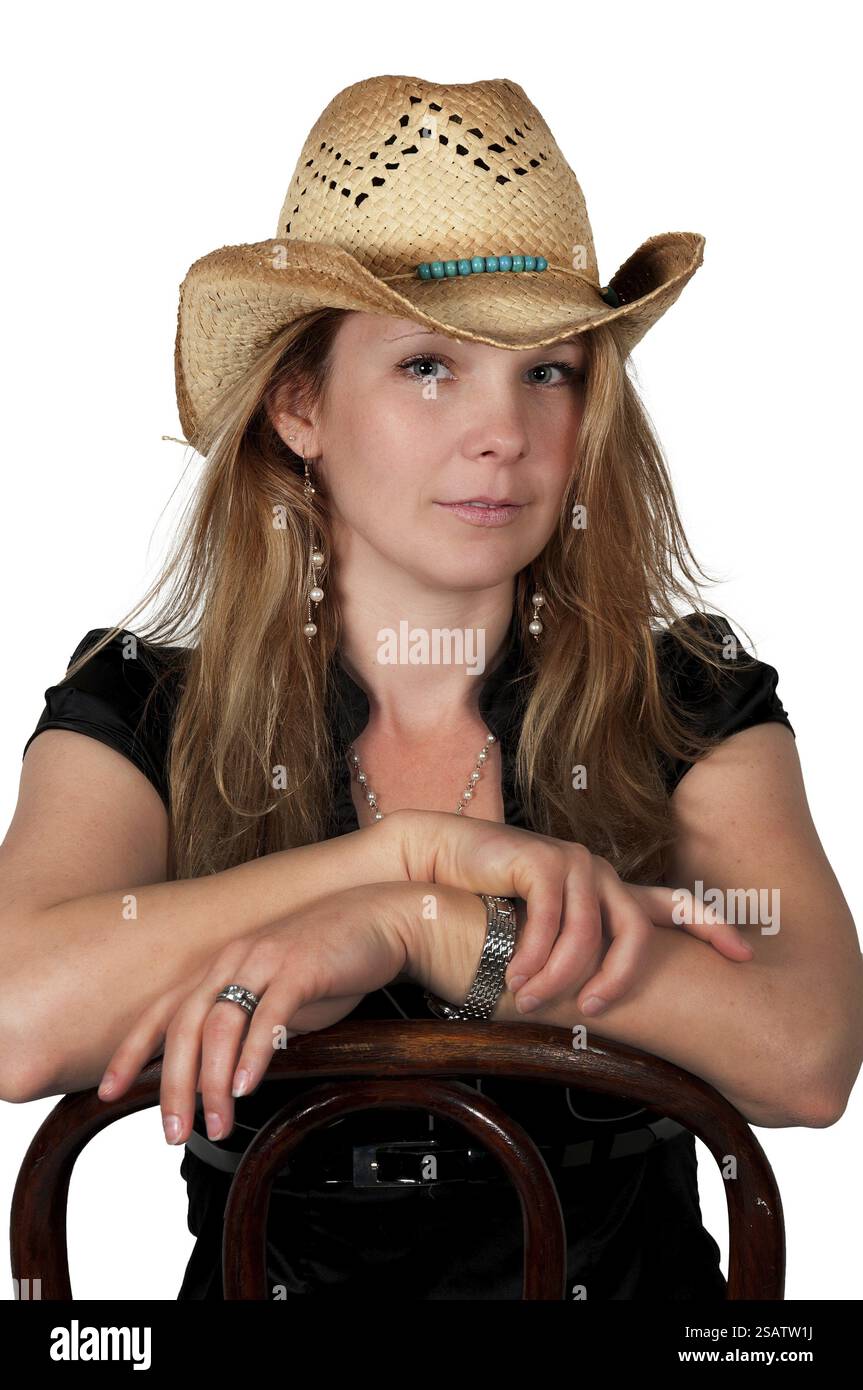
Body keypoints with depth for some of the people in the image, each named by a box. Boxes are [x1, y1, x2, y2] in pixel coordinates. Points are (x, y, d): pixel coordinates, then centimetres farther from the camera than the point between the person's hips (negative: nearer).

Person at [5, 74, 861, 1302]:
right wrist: (422, 846, -18)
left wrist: (404, 926, -21)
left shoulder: (696, 707, 0)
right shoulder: (139, 716, -1)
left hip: (629, 1277, 1)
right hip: (282, 1275, 0)